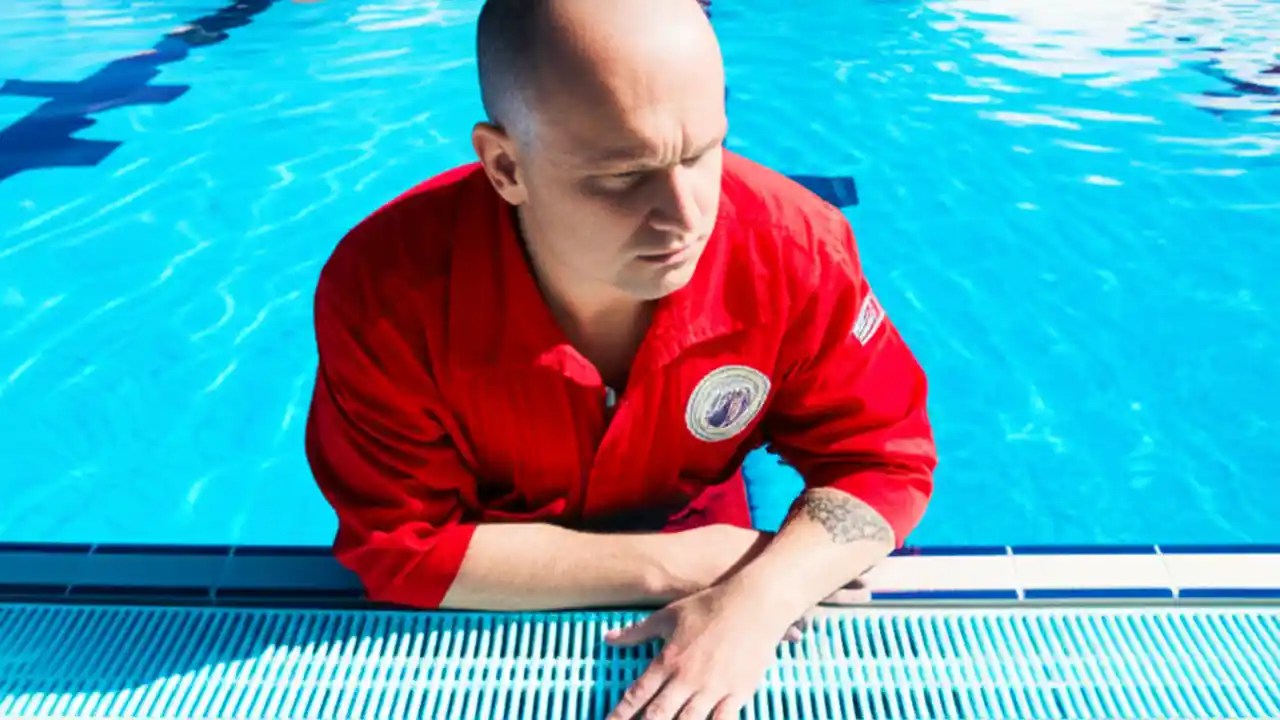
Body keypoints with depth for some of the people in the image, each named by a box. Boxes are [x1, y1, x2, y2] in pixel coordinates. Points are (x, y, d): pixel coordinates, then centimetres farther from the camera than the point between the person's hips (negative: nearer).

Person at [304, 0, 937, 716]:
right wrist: (666, 563, -24)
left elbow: (884, 459, -13)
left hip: (715, 588, 3)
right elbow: (402, 545, -21)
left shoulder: (798, 251, -23)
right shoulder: (383, 289, -27)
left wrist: (757, 598, -31)